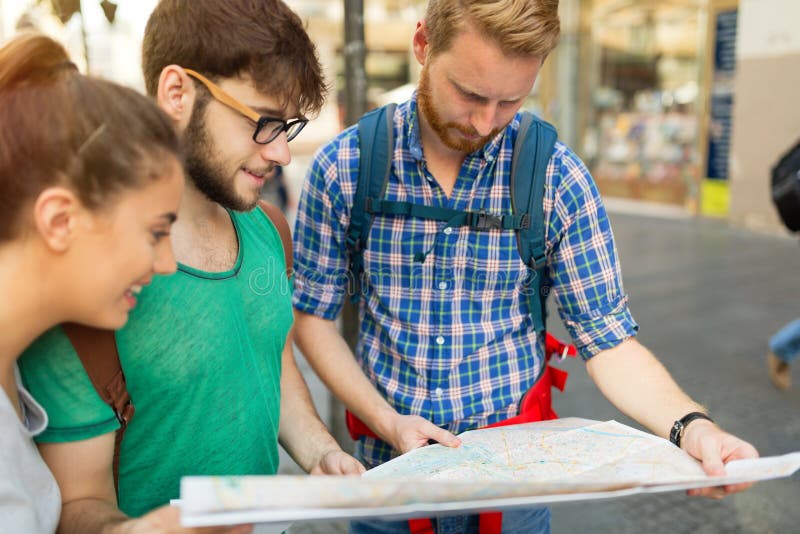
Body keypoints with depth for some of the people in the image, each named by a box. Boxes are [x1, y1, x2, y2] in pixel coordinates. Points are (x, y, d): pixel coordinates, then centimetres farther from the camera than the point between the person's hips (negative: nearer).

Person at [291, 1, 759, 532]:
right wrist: (386, 422, -15)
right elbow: (313, 315, -4)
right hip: (388, 467, 0)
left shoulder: (560, 180, -13)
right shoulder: (342, 167, -12)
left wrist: (690, 424, -25)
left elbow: (609, 339, -8)